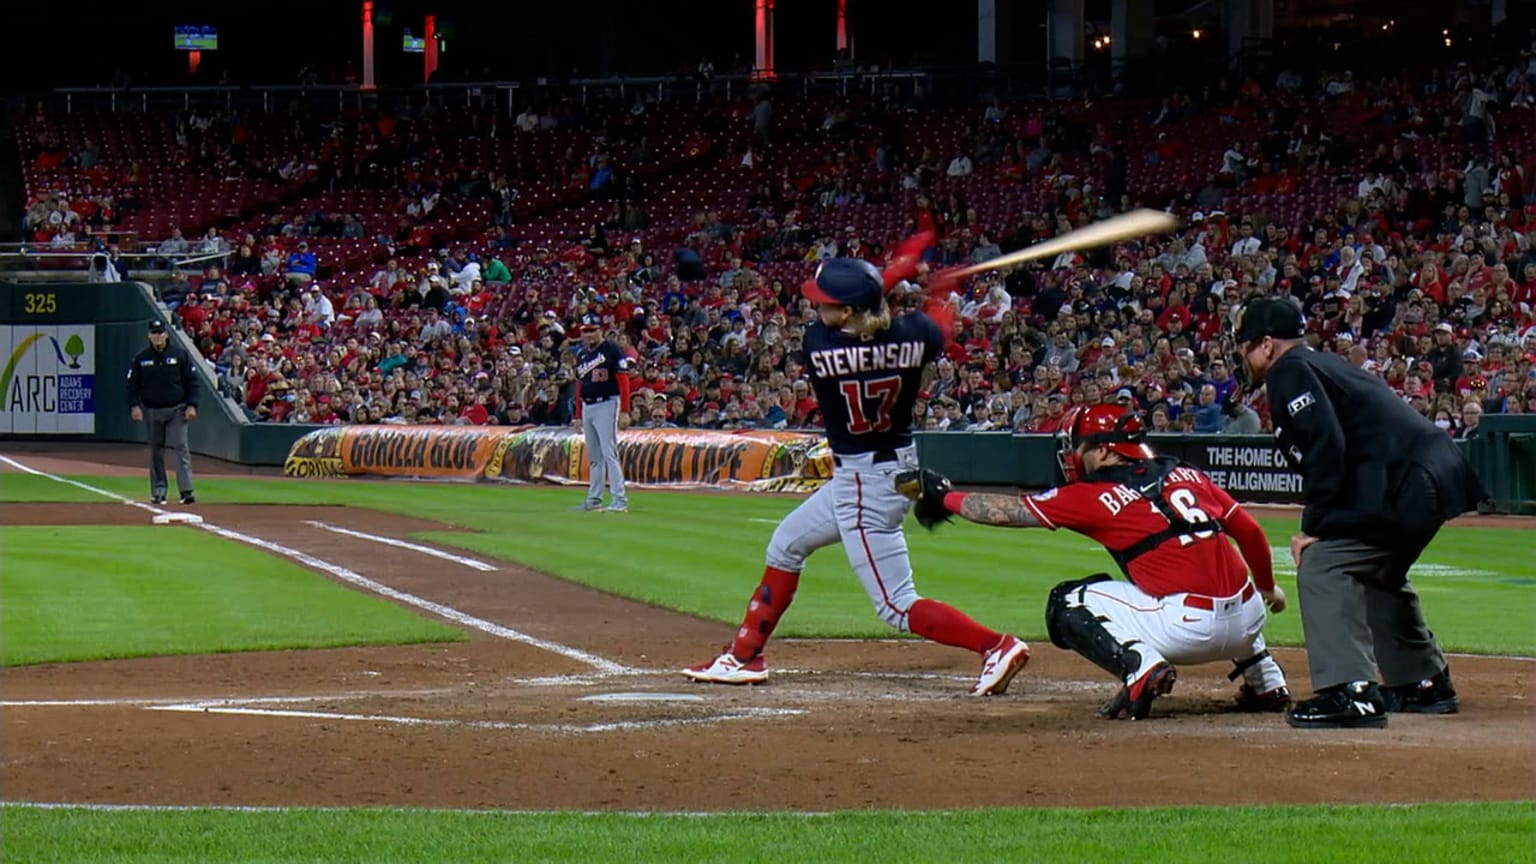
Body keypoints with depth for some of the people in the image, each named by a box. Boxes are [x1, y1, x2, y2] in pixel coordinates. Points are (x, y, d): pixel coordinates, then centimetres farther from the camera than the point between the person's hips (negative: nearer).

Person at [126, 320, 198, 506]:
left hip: (176, 410, -2)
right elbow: (133, 384, 8)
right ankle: (158, 492, 14)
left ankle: (186, 490, -16)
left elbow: (191, 381, 4)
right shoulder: (142, 358, 5)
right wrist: (134, 405, -5)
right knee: (156, 451, 7)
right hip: (151, 411, 2)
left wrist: (191, 405, -5)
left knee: (182, 448, -11)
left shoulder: (179, 355, 2)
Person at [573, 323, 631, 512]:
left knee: (609, 452, -13)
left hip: (606, 404, -8)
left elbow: (624, 381, -12)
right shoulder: (581, 354, 15)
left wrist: (625, 411, -18)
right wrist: (578, 415, 17)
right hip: (587, 407, 8)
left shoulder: (612, 351, -7)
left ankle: (619, 500, -15)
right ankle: (594, 499, 17)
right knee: (593, 456, 12)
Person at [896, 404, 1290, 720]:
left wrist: (943, 496, 21)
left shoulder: (1096, 496, 1)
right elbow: (1250, 532, 16)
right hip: (1248, 622, 6)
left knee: (1067, 605, 12)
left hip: (1189, 629, -6)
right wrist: (1268, 588, 33)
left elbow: (1007, 512, 7)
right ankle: (1265, 678, 26)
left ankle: (1140, 666, -11)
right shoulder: (1187, 475, 15)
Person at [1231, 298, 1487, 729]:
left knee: (1320, 567, -10)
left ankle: (1351, 690, -20)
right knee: (1376, 574, 28)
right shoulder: (1324, 364, 27)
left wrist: (1315, 527, -12)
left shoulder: (1291, 371, -3)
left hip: (1405, 481, -10)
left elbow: (1327, 448, -16)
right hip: (1439, 477, 10)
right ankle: (1425, 682, 35)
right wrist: (1321, 525, 18)